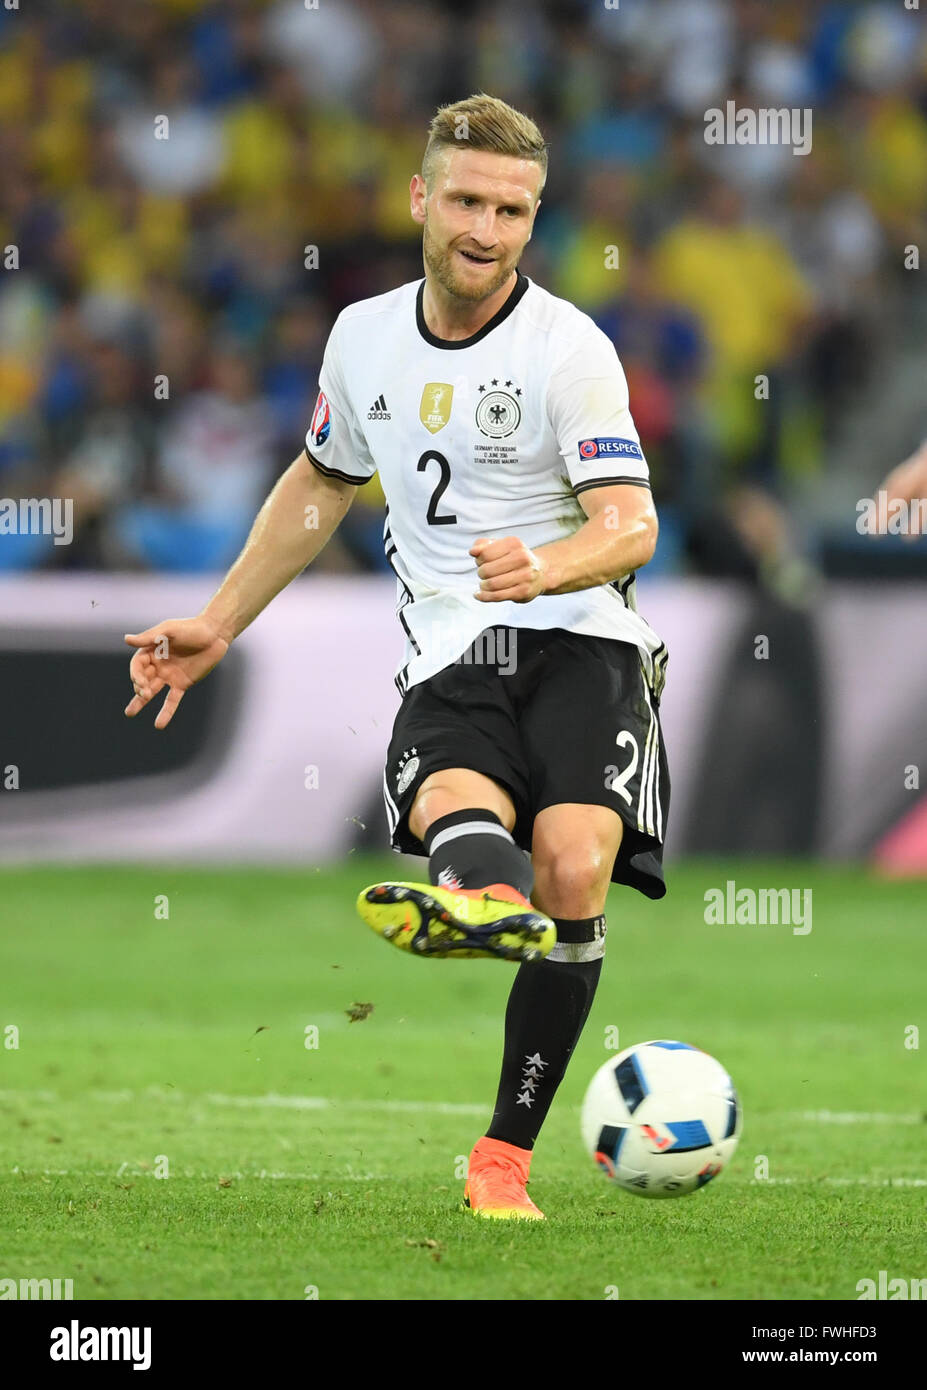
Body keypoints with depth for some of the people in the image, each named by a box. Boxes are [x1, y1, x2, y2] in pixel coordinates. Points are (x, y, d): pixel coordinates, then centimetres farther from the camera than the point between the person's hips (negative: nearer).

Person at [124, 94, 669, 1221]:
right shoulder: (365, 336, 13)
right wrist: (219, 622, 31)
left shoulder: (570, 349, -2)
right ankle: (482, 897, -71)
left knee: (573, 871, -25)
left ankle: (504, 1156, -14)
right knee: (452, 812, -34)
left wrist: (541, 568, -33)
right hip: (448, 662, 3)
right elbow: (322, 482, 31)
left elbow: (630, 523, -11)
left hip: (580, 638, -3)